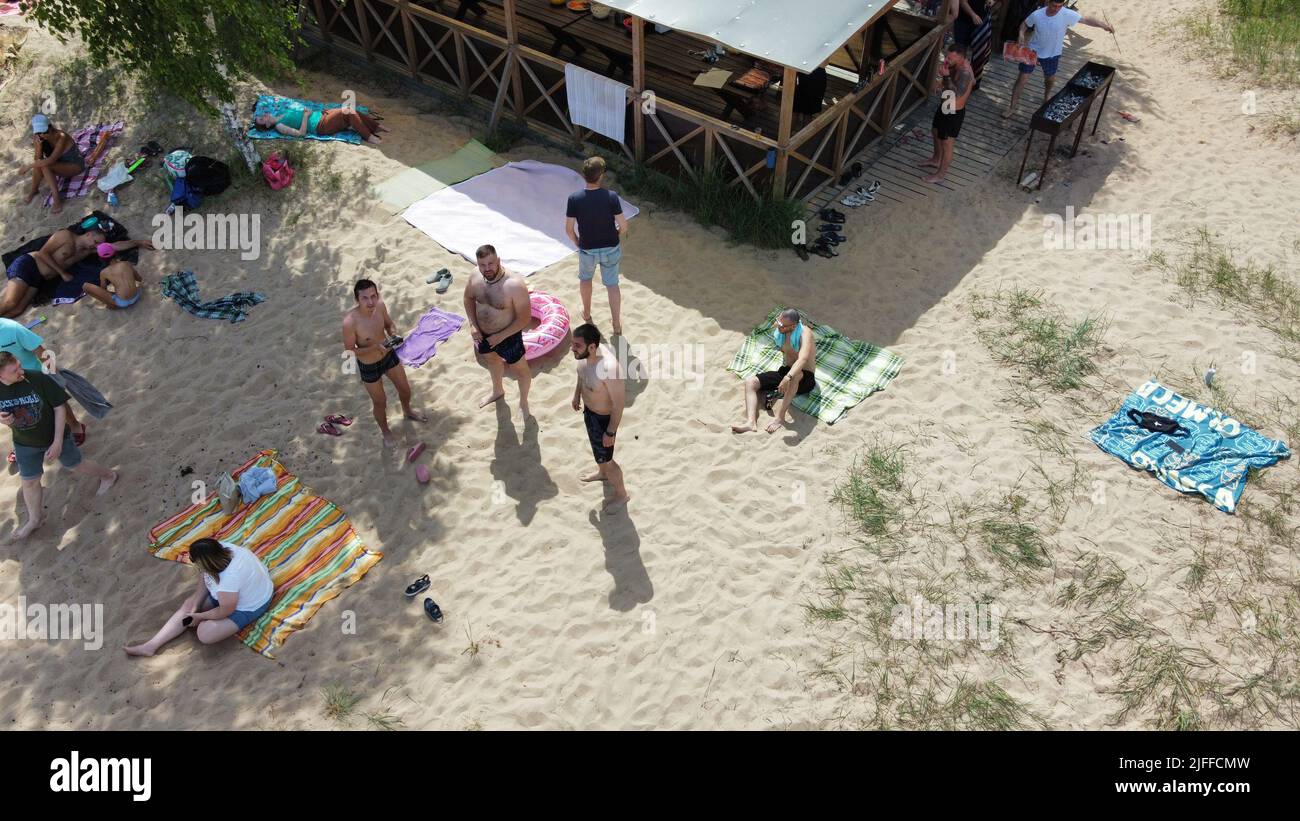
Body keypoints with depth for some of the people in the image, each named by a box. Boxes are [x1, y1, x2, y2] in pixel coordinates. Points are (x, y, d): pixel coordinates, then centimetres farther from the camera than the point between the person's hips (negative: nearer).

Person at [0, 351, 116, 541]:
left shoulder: (38, 379, -29)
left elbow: (59, 407, -19)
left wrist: (58, 442, -18)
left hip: (55, 437, -3)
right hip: (25, 444, 3)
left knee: (76, 465, 17)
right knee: (29, 481, 18)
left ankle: (108, 476, 47)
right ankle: (35, 519, 41)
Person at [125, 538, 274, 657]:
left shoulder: (230, 579, -42)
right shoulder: (218, 550, -22)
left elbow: (225, 611, -26)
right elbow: (204, 577, -4)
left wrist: (199, 617, -11)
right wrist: (194, 607, -9)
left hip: (248, 606, -8)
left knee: (205, 634, -18)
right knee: (189, 604, 1)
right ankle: (152, 645, 6)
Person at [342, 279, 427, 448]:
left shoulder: (380, 306, -20)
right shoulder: (350, 322, -36)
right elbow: (349, 351, -24)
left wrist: (394, 334, -21)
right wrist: (375, 347, -35)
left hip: (389, 355, 5)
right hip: (369, 366, -5)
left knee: (405, 388, 26)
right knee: (380, 401, 18)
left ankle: (407, 411, 61)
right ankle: (385, 431, 49)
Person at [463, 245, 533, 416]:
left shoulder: (515, 285, -34)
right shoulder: (475, 278, -16)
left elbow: (525, 318, -26)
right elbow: (468, 298, 5)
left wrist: (501, 336, -24)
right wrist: (473, 325, -6)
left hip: (508, 336, -6)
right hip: (483, 334, 6)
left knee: (520, 369, 17)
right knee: (492, 360, 31)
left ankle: (523, 402, 45)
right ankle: (498, 391, 60)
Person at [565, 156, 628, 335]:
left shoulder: (574, 198, -18)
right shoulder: (611, 197, -19)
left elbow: (569, 229, -12)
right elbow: (623, 226, -16)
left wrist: (577, 243, 8)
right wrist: (617, 241, 5)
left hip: (587, 249, 0)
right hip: (611, 248, 0)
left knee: (585, 278, 29)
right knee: (612, 284, 17)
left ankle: (587, 313, 46)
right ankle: (616, 324, 23)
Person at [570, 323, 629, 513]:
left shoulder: (609, 369, -42)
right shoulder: (587, 353, -19)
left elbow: (619, 404, -30)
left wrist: (610, 433, -19)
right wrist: (577, 394, 19)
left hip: (603, 418, -8)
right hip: (589, 409, 8)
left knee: (604, 459, 15)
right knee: (596, 447, 33)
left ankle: (621, 495, 40)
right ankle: (602, 473, 63)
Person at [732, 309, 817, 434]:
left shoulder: (805, 333, -22)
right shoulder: (780, 332, -1)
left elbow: (803, 358, -41)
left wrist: (788, 377, -55)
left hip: (805, 378, -7)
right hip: (786, 372, 7)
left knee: (795, 375, -43)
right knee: (750, 382, -11)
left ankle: (780, 418, -39)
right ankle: (751, 422, -32)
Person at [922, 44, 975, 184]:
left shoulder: (964, 73, -34)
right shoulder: (958, 65, -6)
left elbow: (957, 93, -44)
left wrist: (947, 76, -45)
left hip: (954, 113, -10)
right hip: (945, 108, 10)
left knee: (947, 144, 9)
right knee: (937, 133, 30)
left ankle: (940, 174, 27)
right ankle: (936, 160, 55)